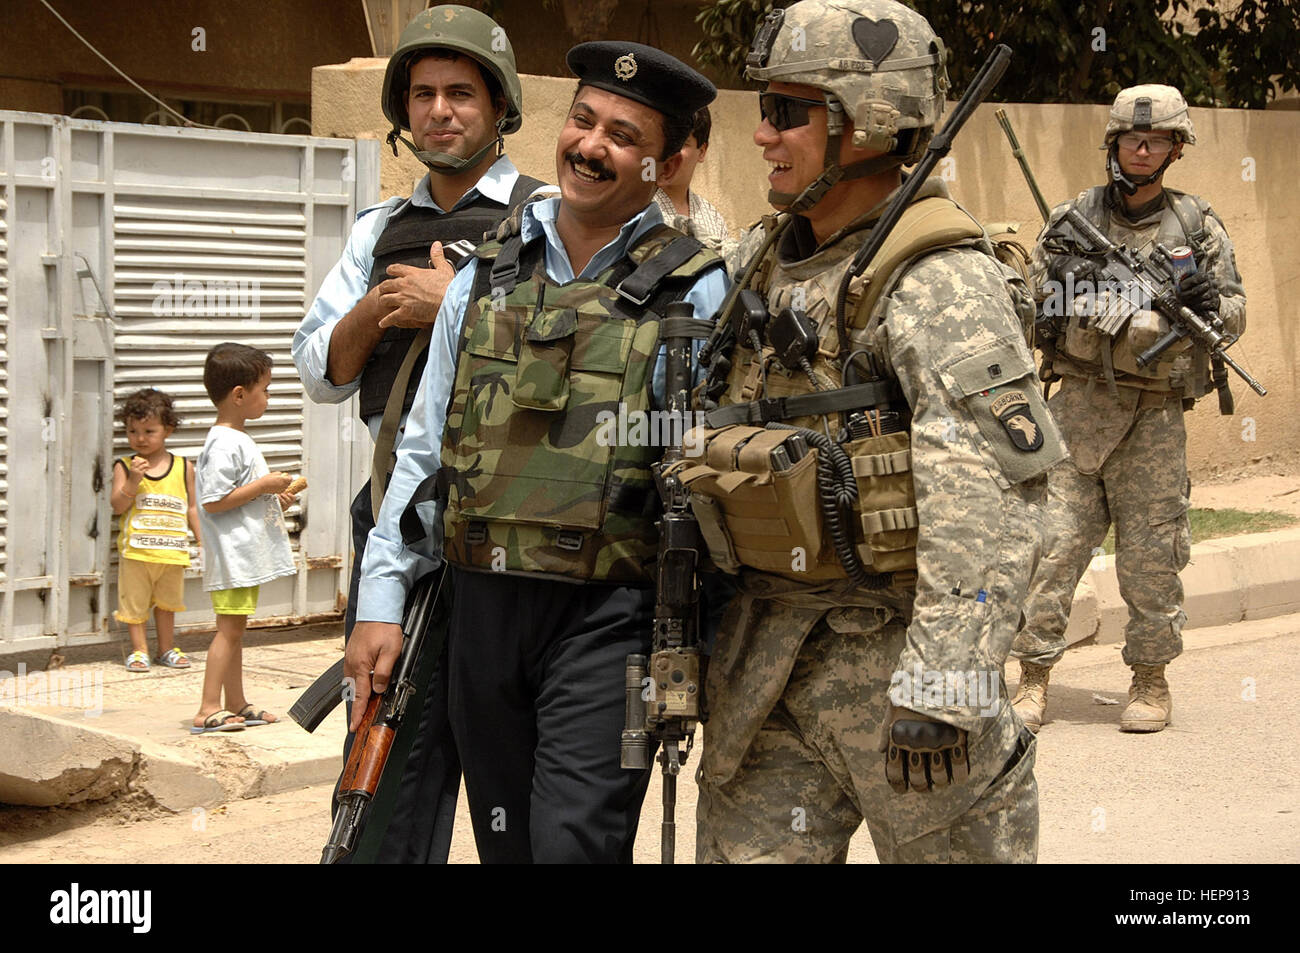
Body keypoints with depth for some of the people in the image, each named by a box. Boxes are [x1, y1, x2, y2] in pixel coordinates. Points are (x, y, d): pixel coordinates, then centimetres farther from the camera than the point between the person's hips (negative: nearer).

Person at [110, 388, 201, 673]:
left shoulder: (183, 467, 3)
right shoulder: (125, 467, -3)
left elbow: (191, 508, 10)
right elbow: (117, 506, -9)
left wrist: (202, 539, 5)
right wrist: (132, 481, -21)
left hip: (172, 550, 2)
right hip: (136, 550, -2)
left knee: (166, 601, 14)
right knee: (135, 601, 3)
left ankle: (166, 648, 26)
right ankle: (139, 650, 14)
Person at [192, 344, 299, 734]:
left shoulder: (237, 440, 16)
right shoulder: (224, 445, -18)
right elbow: (214, 501, -23)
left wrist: (273, 498, 13)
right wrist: (264, 486, -18)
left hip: (246, 554, 10)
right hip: (231, 555, -10)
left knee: (235, 629, 14)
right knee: (229, 628, -9)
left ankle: (236, 704, 20)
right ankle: (208, 710, -7)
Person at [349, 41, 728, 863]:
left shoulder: (693, 293, -2)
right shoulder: (488, 278, 11)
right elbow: (424, 449, 14)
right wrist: (382, 600, 8)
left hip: (605, 611, -5)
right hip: (482, 607, 5)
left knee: (574, 842, -15)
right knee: (505, 845, 12)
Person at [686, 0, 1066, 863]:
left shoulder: (941, 284, -15)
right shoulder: (772, 260, 11)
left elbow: (988, 502, -23)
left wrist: (944, 684, -29)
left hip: (892, 652, -7)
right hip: (768, 653, 7)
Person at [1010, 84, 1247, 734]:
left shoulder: (1197, 226, 7)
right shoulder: (1071, 220, 7)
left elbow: (1235, 316, 7)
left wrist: (1208, 302, -16)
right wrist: (1057, 284, -11)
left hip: (1155, 416, 0)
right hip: (1078, 406, 0)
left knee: (1151, 553, 2)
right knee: (1051, 542, -4)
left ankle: (1151, 680, 17)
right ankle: (1033, 680, 4)